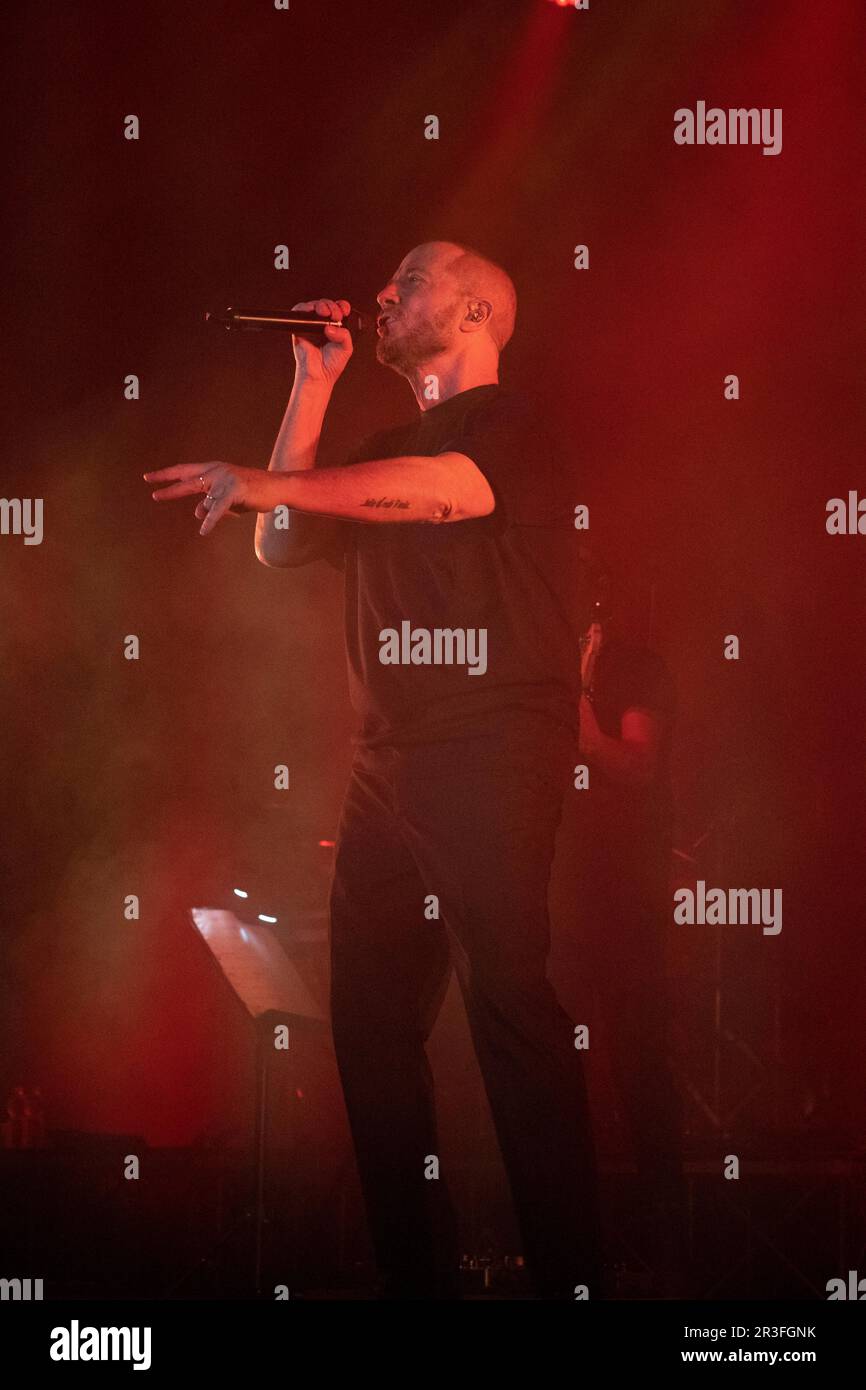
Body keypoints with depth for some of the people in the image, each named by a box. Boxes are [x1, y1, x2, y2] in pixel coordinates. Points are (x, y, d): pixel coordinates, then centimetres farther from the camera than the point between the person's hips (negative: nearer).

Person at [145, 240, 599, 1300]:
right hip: (388, 763, 8)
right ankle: (414, 1274, 11)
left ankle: (569, 1276, -10)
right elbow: (281, 547, 18)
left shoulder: (511, 424, 1)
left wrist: (266, 483, -23)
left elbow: (444, 489, -20)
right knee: (369, 1012, 4)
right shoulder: (390, 446, 24)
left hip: (494, 754, -8)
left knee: (507, 996, -14)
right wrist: (313, 385, 16)